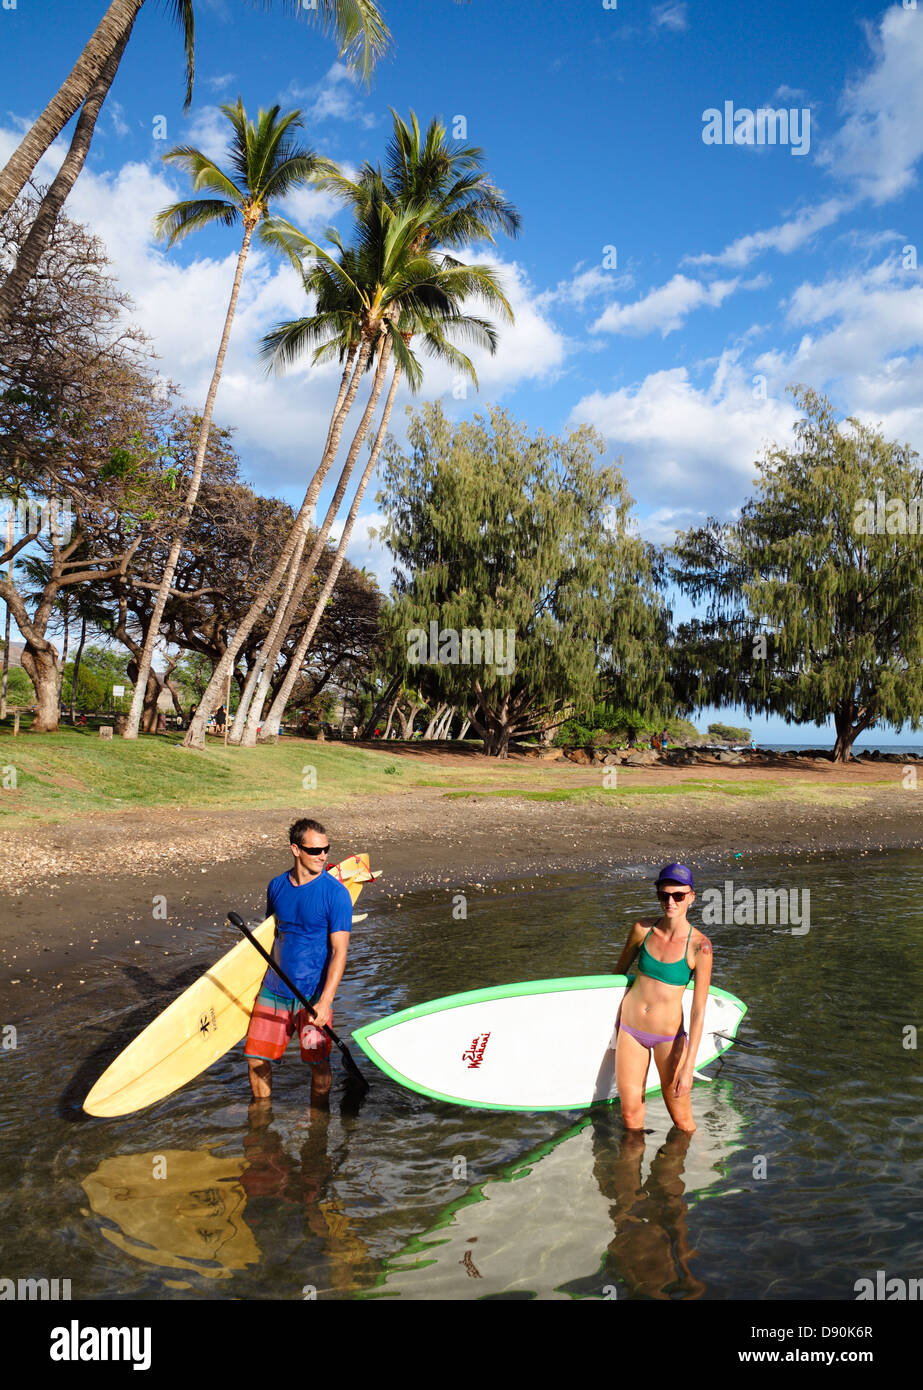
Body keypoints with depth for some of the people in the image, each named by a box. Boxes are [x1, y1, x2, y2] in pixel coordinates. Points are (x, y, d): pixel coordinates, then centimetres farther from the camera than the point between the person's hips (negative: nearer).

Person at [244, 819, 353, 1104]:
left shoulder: (335, 893, -12)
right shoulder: (277, 886, 3)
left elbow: (339, 952, -15)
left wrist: (324, 1003, -23)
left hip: (313, 994, -4)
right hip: (274, 988, 4)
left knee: (318, 1062, 5)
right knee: (256, 1058, 8)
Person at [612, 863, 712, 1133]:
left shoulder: (699, 946, -15)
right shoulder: (642, 929, -5)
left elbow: (699, 1011, -15)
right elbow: (618, 972, 13)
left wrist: (688, 1067, -17)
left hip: (669, 1036, -2)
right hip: (630, 1029, 3)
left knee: (682, 1121, 6)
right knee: (630, 1116, 8)